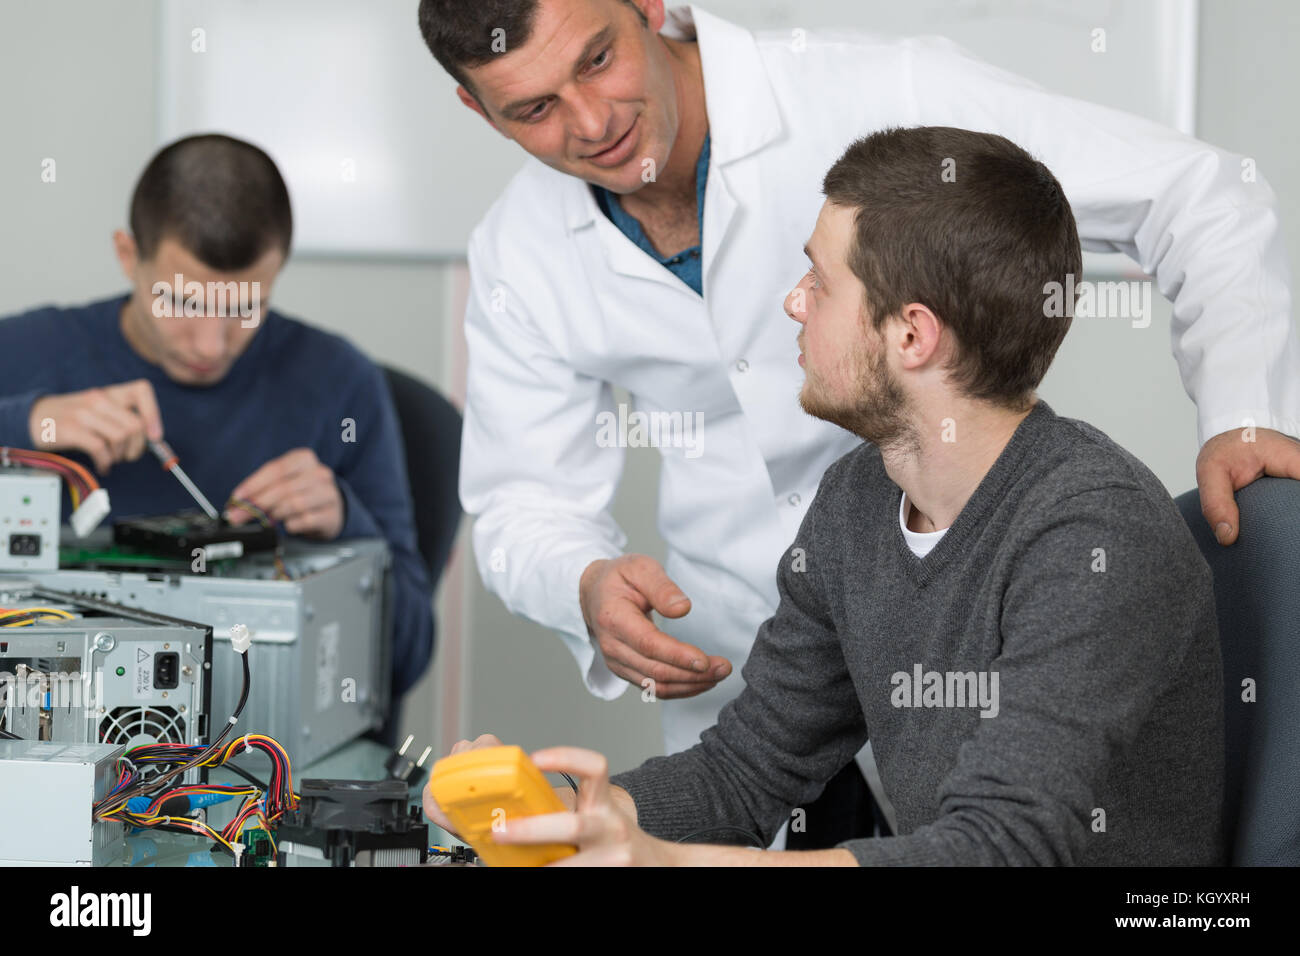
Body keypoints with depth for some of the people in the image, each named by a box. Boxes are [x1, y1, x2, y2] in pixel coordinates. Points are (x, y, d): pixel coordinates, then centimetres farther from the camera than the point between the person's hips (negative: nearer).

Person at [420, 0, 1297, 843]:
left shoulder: (884, 97, -20)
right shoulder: (518, 261, -5)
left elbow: (1193, 194, -17)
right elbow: (528, 498, 3)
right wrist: (589, 586, -22)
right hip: (733, 676, 4)